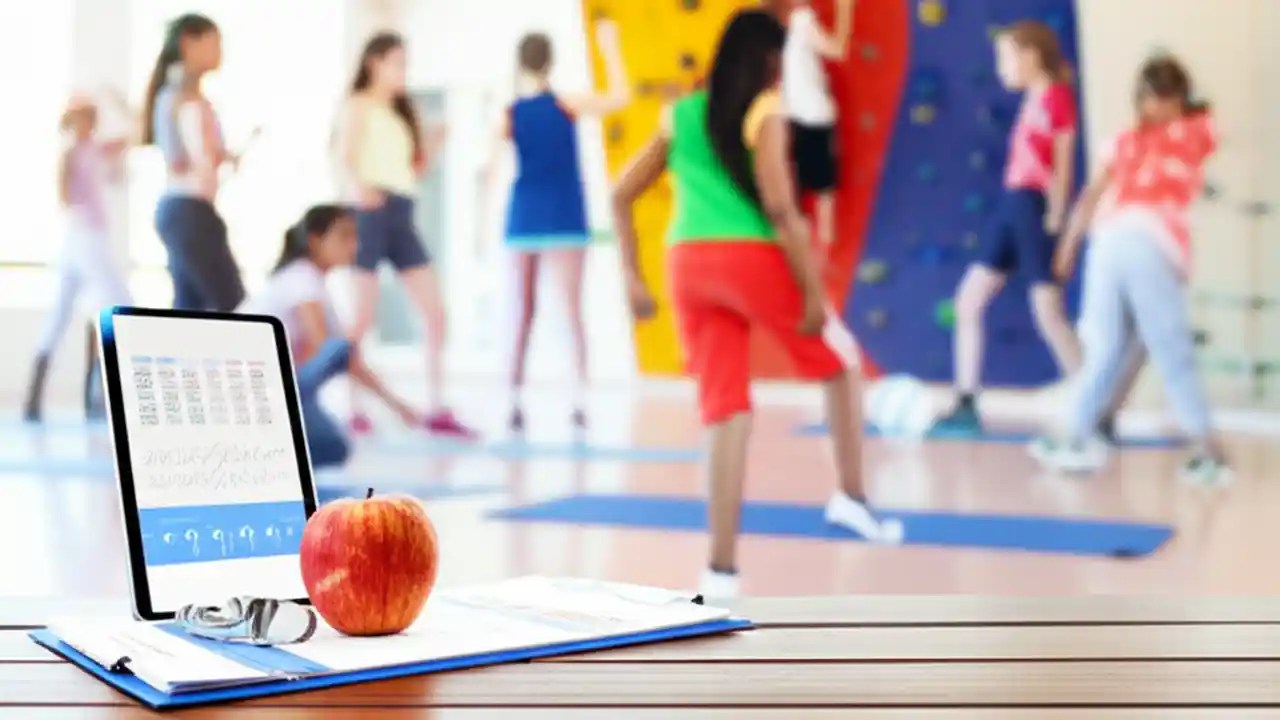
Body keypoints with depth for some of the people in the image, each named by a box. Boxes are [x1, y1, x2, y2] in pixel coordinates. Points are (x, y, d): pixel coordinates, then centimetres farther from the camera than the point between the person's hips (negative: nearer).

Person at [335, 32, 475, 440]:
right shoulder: (358, 106, 2)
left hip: (401, 216, 7)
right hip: (370, 212, -7)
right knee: (362, 317, -7)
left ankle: (438, 411, 1)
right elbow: (344, 159, -11)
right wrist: (357, 188, -32)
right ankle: (350, 408, 3)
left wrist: (434, 145, 5)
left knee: (435, 313, -1)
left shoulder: (400, 113, 23)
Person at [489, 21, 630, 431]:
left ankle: (516, 404, 6)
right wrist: (609, 48, 7)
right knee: (572, 310, -2)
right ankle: (579, 402, -10)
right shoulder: (566, 105, -4)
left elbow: (491, 171, -4)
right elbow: (620, 97, 1)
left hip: (523, 223, 2)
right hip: (565, 222, -2)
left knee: (523, 314, 8)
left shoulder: (508, 116, 0)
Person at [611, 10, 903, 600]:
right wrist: (813, 291, -10)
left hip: (688, 264, 5)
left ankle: (721, 571, 3)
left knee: (727, 415, 7)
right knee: (843, 361, 21)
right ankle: (852, 497, 18)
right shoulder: (766, 112, 0)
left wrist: (632, 276, 16)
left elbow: (622, 195, 15)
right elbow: (780, 207, -12)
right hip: (752, 259, -5)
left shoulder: (681, 115, 17)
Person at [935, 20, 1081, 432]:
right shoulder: (1033, 99, 14)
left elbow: (1062, 167, -11)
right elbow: (1026, 158, 13)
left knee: (1048, 314, -7)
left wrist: (1055, 219, -13)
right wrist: (1017, 202, 9)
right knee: (968, 301, 8)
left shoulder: (1057, 98, -10)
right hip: (1012, 204, 9)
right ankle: (966, 406, 13)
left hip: (1036, 208, -9)